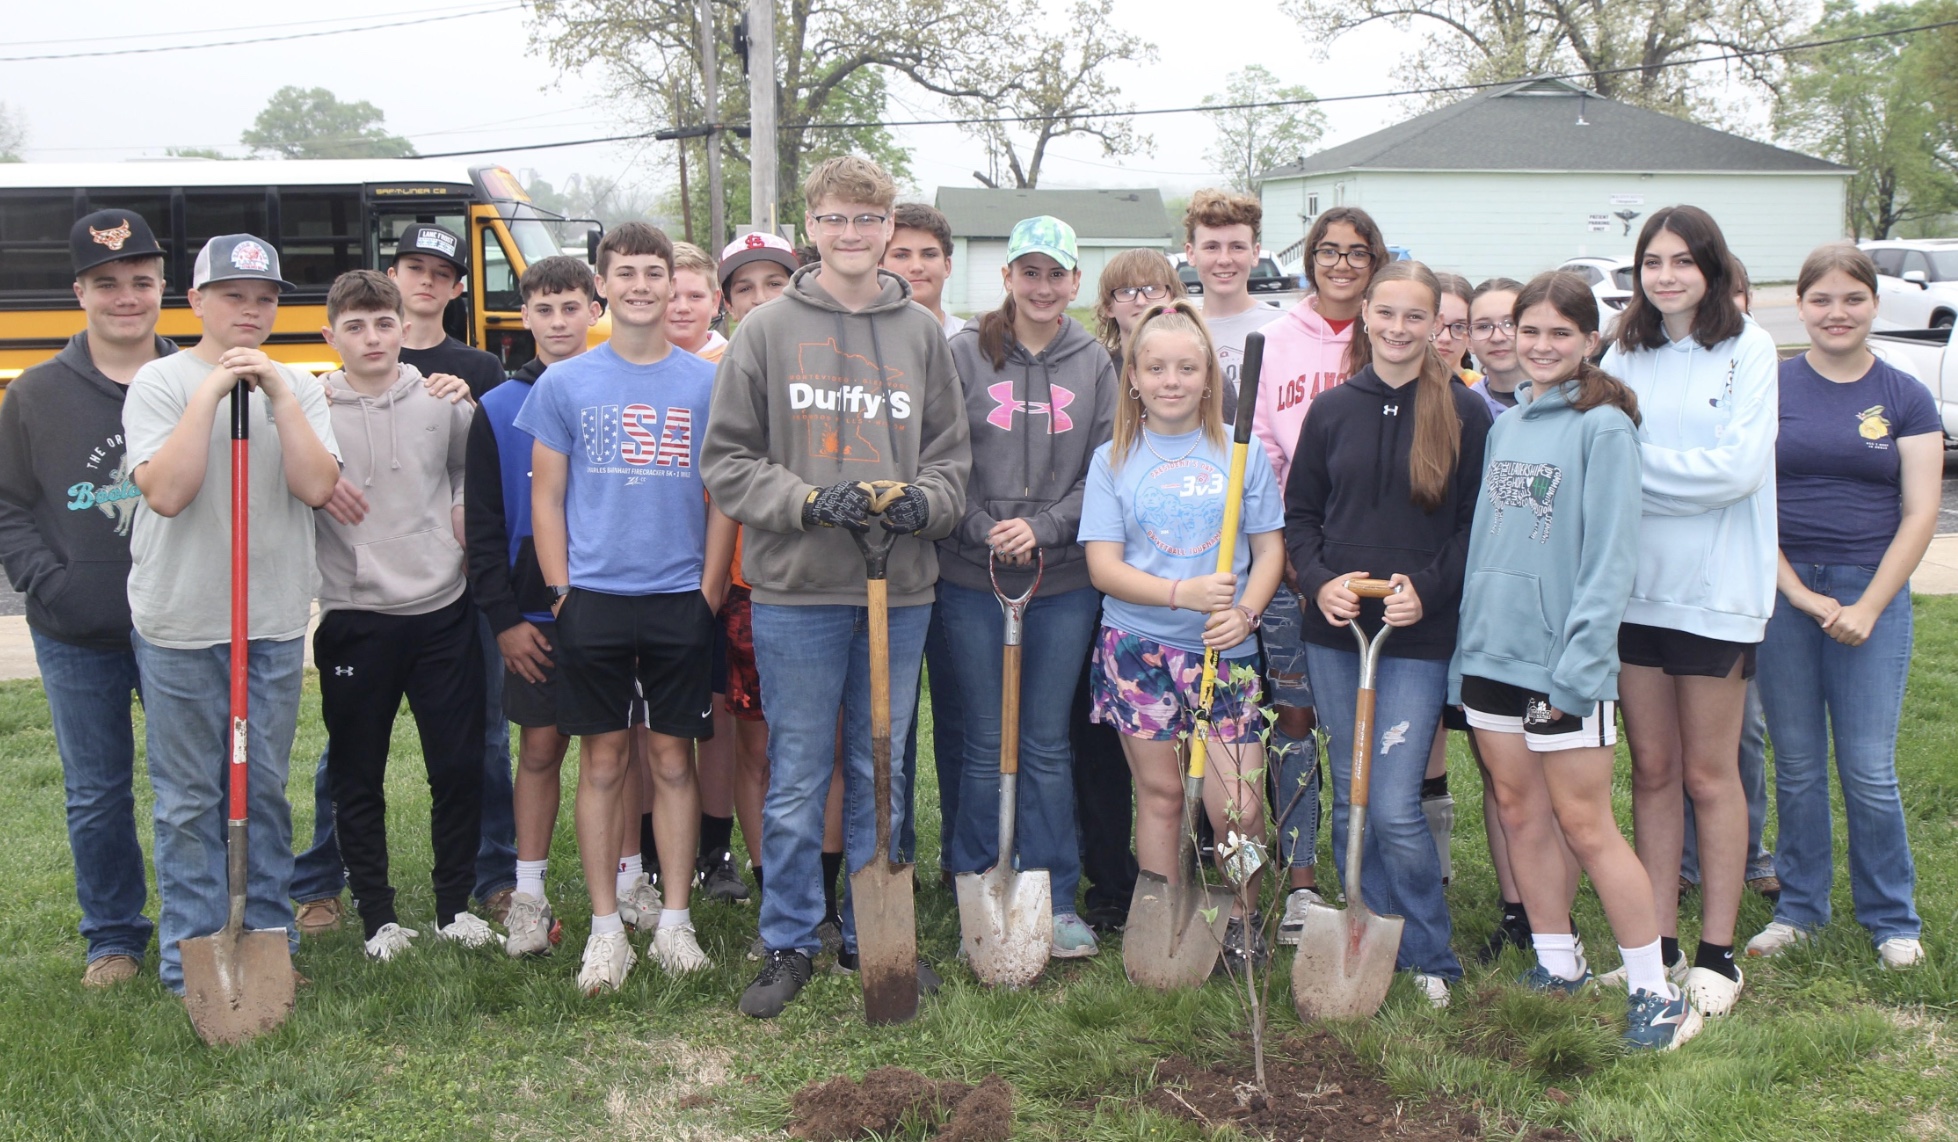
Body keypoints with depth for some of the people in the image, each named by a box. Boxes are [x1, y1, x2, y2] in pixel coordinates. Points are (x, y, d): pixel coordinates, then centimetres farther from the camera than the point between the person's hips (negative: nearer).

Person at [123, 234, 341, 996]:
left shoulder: (297, 386, 5)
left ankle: (271, 942, 24)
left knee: (266, 790, 13)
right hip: (179, 626, -3)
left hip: (275, 624, 3)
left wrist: (278, 395, -14)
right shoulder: (160, 382, -4)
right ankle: (190, 959, 15)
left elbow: (317, 486, -9)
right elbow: (165, 491, -17)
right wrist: (212, 393, -17)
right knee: (187, 801, 5)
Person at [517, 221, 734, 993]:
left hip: (680, 601, 0)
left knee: (673, 760, 7)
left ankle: (674, 920, 17)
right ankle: (606, 927, 14)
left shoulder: (707, 383, 4)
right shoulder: (565, 384, 3)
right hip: (593, 601, 0)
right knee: (603, 763, 5)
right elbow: (546, 499, 6)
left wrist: (710, 590, 0)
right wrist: (563, 592, -1)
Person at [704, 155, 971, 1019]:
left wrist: (923, 502, -9)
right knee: (797, 780, 4)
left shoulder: (922, 333, 9)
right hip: (798, 590, -2)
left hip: (900, 590, 3)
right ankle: (788, 944, 18)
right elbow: (726, 461, 0)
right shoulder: (766, 332, 1)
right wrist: (810, 502, -14)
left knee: (881, 772, 12)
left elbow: (952, 455, 12)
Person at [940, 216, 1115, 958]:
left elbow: (1103, 472, 4)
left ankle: (1056, 902, 16)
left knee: (1048, 744, 7)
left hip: (1065, 583, 2)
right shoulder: (964, 354, 1)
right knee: (986, 744, 5)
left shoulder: (1094, 364, 7)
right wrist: (988, 532, -13)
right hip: (972, 580, -1)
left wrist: (1039, 529, -9)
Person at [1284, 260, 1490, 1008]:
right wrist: (1320, 581, -7)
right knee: (1350, 805, 10)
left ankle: (1429, 958, 11)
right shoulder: (1331, 410, 7)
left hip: (1419, 638, -3)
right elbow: (1298, 514, 11)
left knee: (1395, 807, -9)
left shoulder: (1466, 414, -1)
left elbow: (1479, 525, 0)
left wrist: (1427, 589, -13)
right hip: (1333, 636, 4)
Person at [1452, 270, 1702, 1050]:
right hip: (1491, 649, 7)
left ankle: (1656, 994, 7)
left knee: (1585, 825, -3)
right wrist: (1463, 647, 11)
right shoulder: (1503, 425, 12)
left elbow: (1610, 556, -13)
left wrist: (1577, 663, -19)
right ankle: (1557, 966, 27)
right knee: (1521, 815, 13)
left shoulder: (1603, 426, -9)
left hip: (1563, 658, -7)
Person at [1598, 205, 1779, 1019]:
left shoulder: (1748, 348, -5)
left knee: (1708, 774, 4)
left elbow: (1738, 467, -15)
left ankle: (1717, 952, 14)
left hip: (1714, 591, -4)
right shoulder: (1625, 354, 9)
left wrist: (1632, 463, -12)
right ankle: (1656, 944, 19)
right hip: (1633, 585, 4)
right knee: (1651, 770, 10)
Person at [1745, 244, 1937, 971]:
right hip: (1782, 590, 0)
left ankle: (1892, 918, 16)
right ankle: (1798, 908, 22)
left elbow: (1919, 513, 1)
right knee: (1797, 766, 7)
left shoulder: (1904, 398, 4)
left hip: (1871, 591, 0)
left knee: (1869, 769, 0)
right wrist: (1798, 592, -9)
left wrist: (1868, 606, -8)